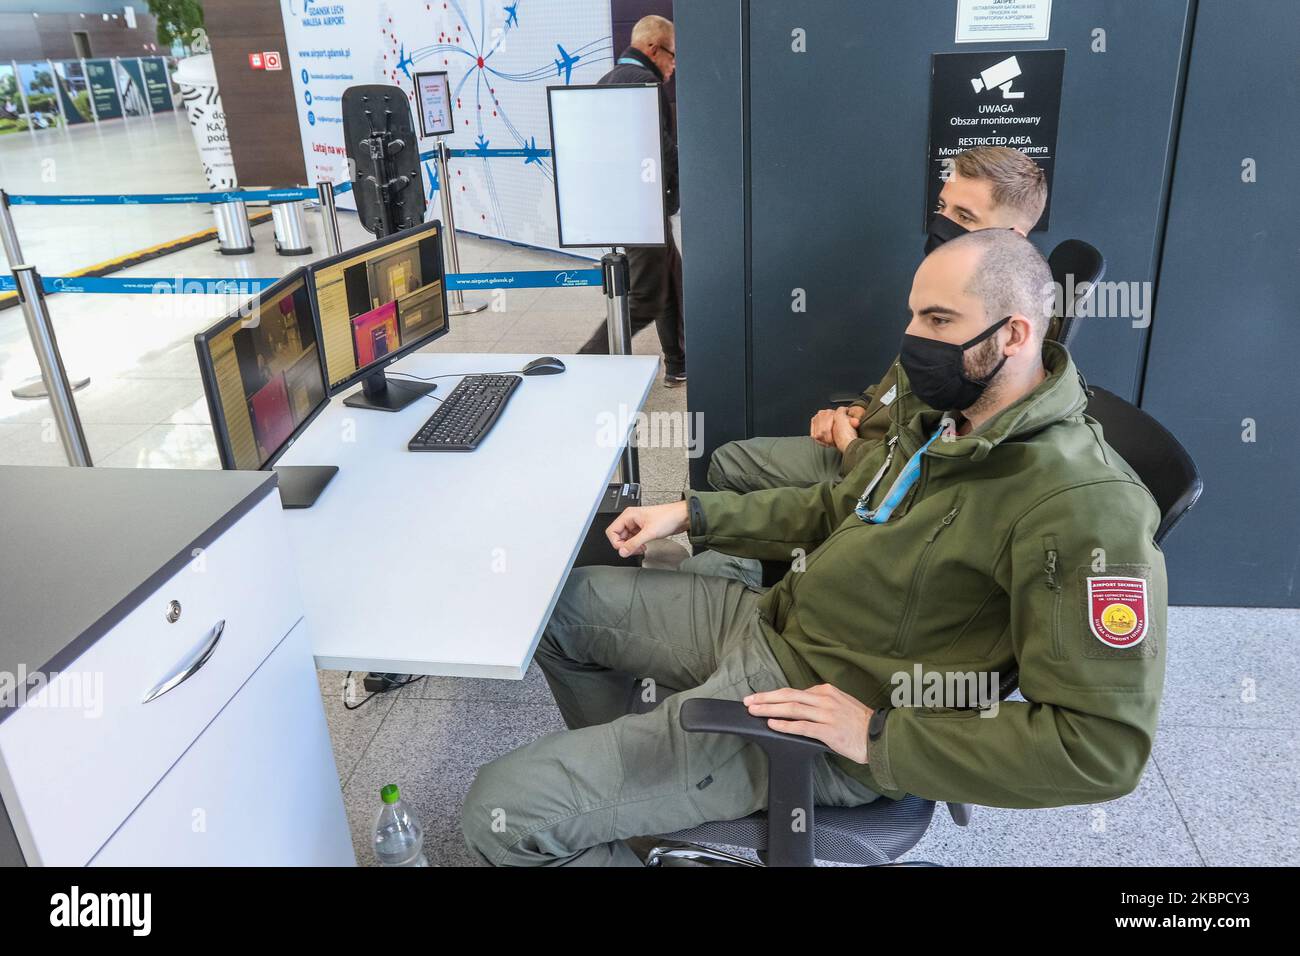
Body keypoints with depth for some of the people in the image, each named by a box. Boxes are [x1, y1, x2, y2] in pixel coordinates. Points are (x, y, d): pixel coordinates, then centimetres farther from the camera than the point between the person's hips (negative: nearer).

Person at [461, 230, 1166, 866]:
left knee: (500, 810, -15)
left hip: (818, 707, -9)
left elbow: (1104, 744, -25)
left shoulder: (1085, 508, -24)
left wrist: (879, 737, -24)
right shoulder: (939, 412, 5)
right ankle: (620, 771, 35)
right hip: (771, 621, 9)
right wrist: (692, 513, 12)